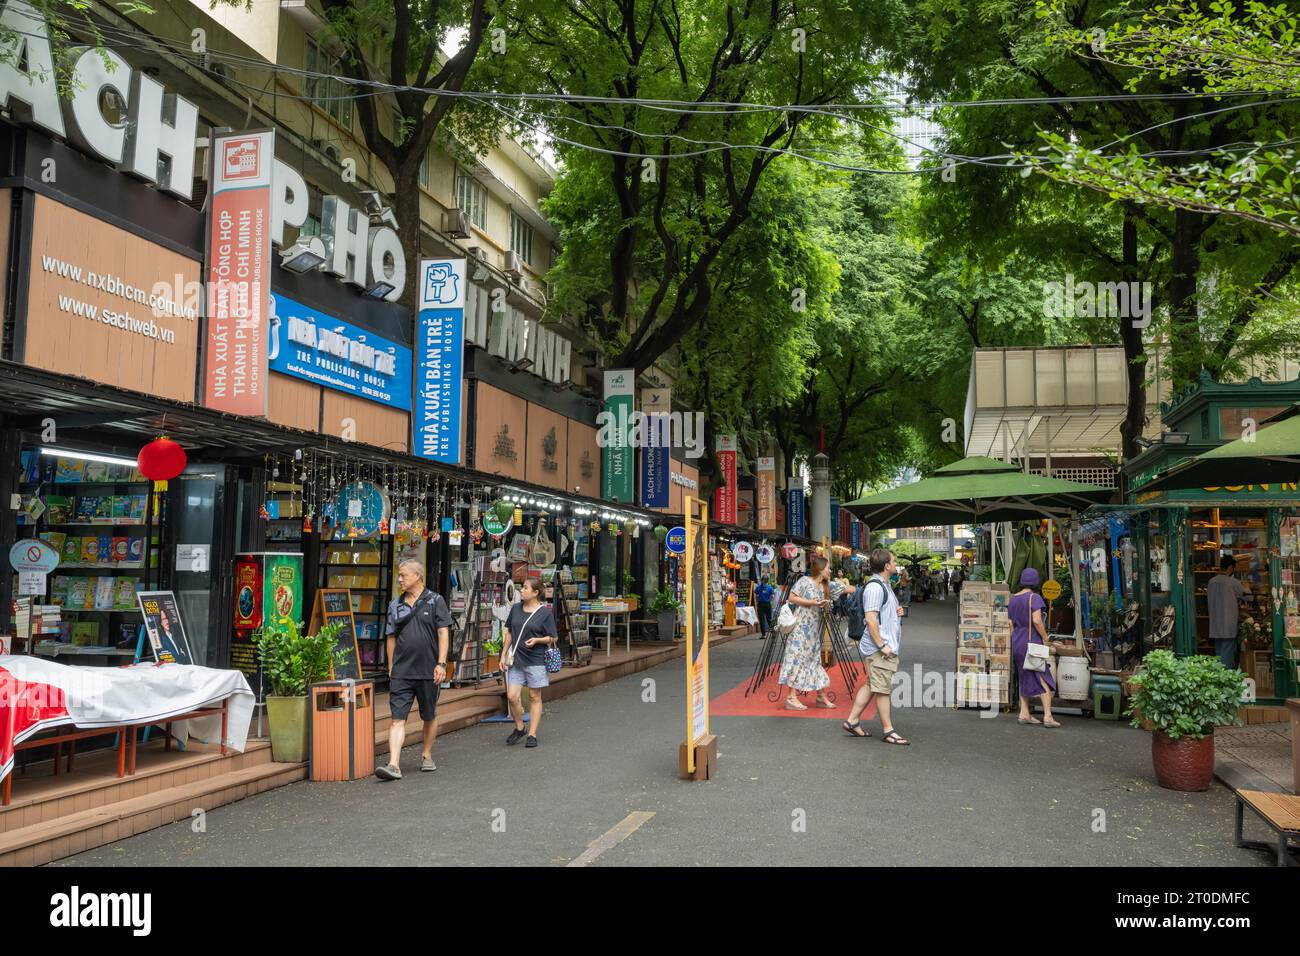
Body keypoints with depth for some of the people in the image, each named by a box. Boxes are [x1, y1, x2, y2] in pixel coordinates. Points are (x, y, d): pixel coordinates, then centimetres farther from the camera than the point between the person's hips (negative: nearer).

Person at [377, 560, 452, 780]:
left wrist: (441, 664, -11)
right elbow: (392, 637, 14)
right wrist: (391, 667, 10)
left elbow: (443, 634, -4)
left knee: (430, 717, 12)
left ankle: (427, 756, 28)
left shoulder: (435, 601, -1)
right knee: (398, 719, -6)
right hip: (401, 672, 2)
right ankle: (394, 765, -11)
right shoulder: (395, 605, 10)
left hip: (428, 671, -2)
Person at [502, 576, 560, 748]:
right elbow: (508, 631, 18)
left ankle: (532, 734, 13)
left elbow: (553, 638, -2)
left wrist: (537, 640, -19)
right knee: (512, 696, -3)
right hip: (516, 660, 4)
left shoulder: (545, 613, -6)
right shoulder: (516, 609, 8)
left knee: (534, 697, 5)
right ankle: (519, 728, 19)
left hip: (536, 661, -4)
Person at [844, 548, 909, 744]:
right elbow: (870, 619, -22)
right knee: (883, 689, -1)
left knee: (871, 685, 14)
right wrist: (882, 645, -22)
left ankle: (852, 721, 20)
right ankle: (888, 731, 6)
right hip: (878, 648, -10)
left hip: (887, 646, 10)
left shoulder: (884, 585, 17)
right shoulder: (875, 587, -16)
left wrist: (896, 612, 9)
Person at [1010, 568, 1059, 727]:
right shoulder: (1034, 597, -12)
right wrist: (1045, 637, -11)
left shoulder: (1013, 599, 10)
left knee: (1025, 678, 15)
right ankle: (1047, 716, -7)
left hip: (1017, 643, 7)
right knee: (1045, 680, -2)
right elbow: (1037, 621, -23)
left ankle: (1024, 714, 15)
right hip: (1032, 643, -7)